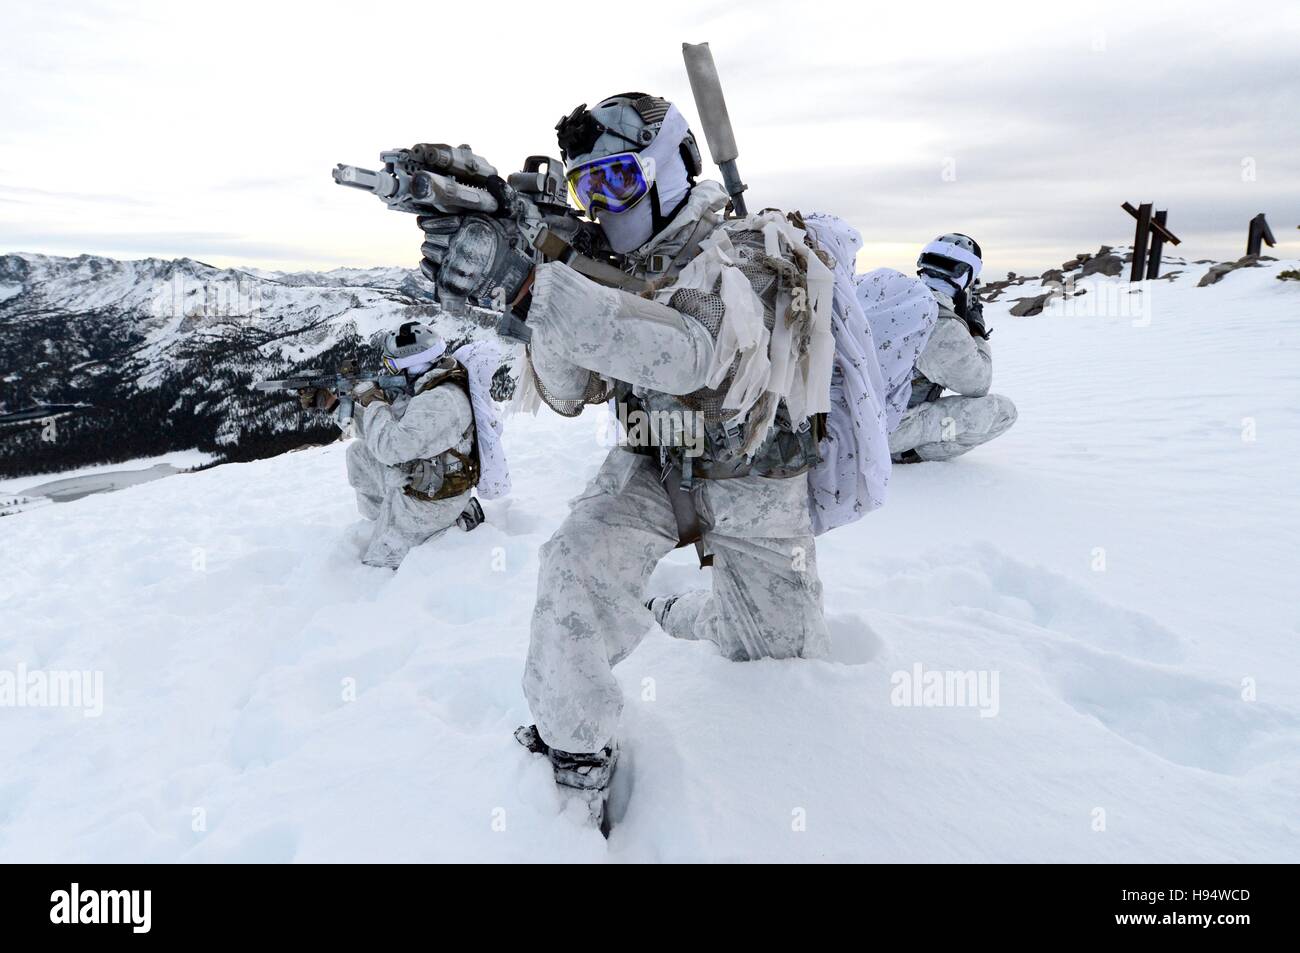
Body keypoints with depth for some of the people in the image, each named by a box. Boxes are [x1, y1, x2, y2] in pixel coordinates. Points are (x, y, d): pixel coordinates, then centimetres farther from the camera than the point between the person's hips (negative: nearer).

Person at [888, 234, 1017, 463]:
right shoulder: (948, 328, -19)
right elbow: (978, 386, -2)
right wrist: (977, 332, 8)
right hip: (892, 431, -8)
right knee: (1003, 410, -5)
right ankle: (910, 448, -7)